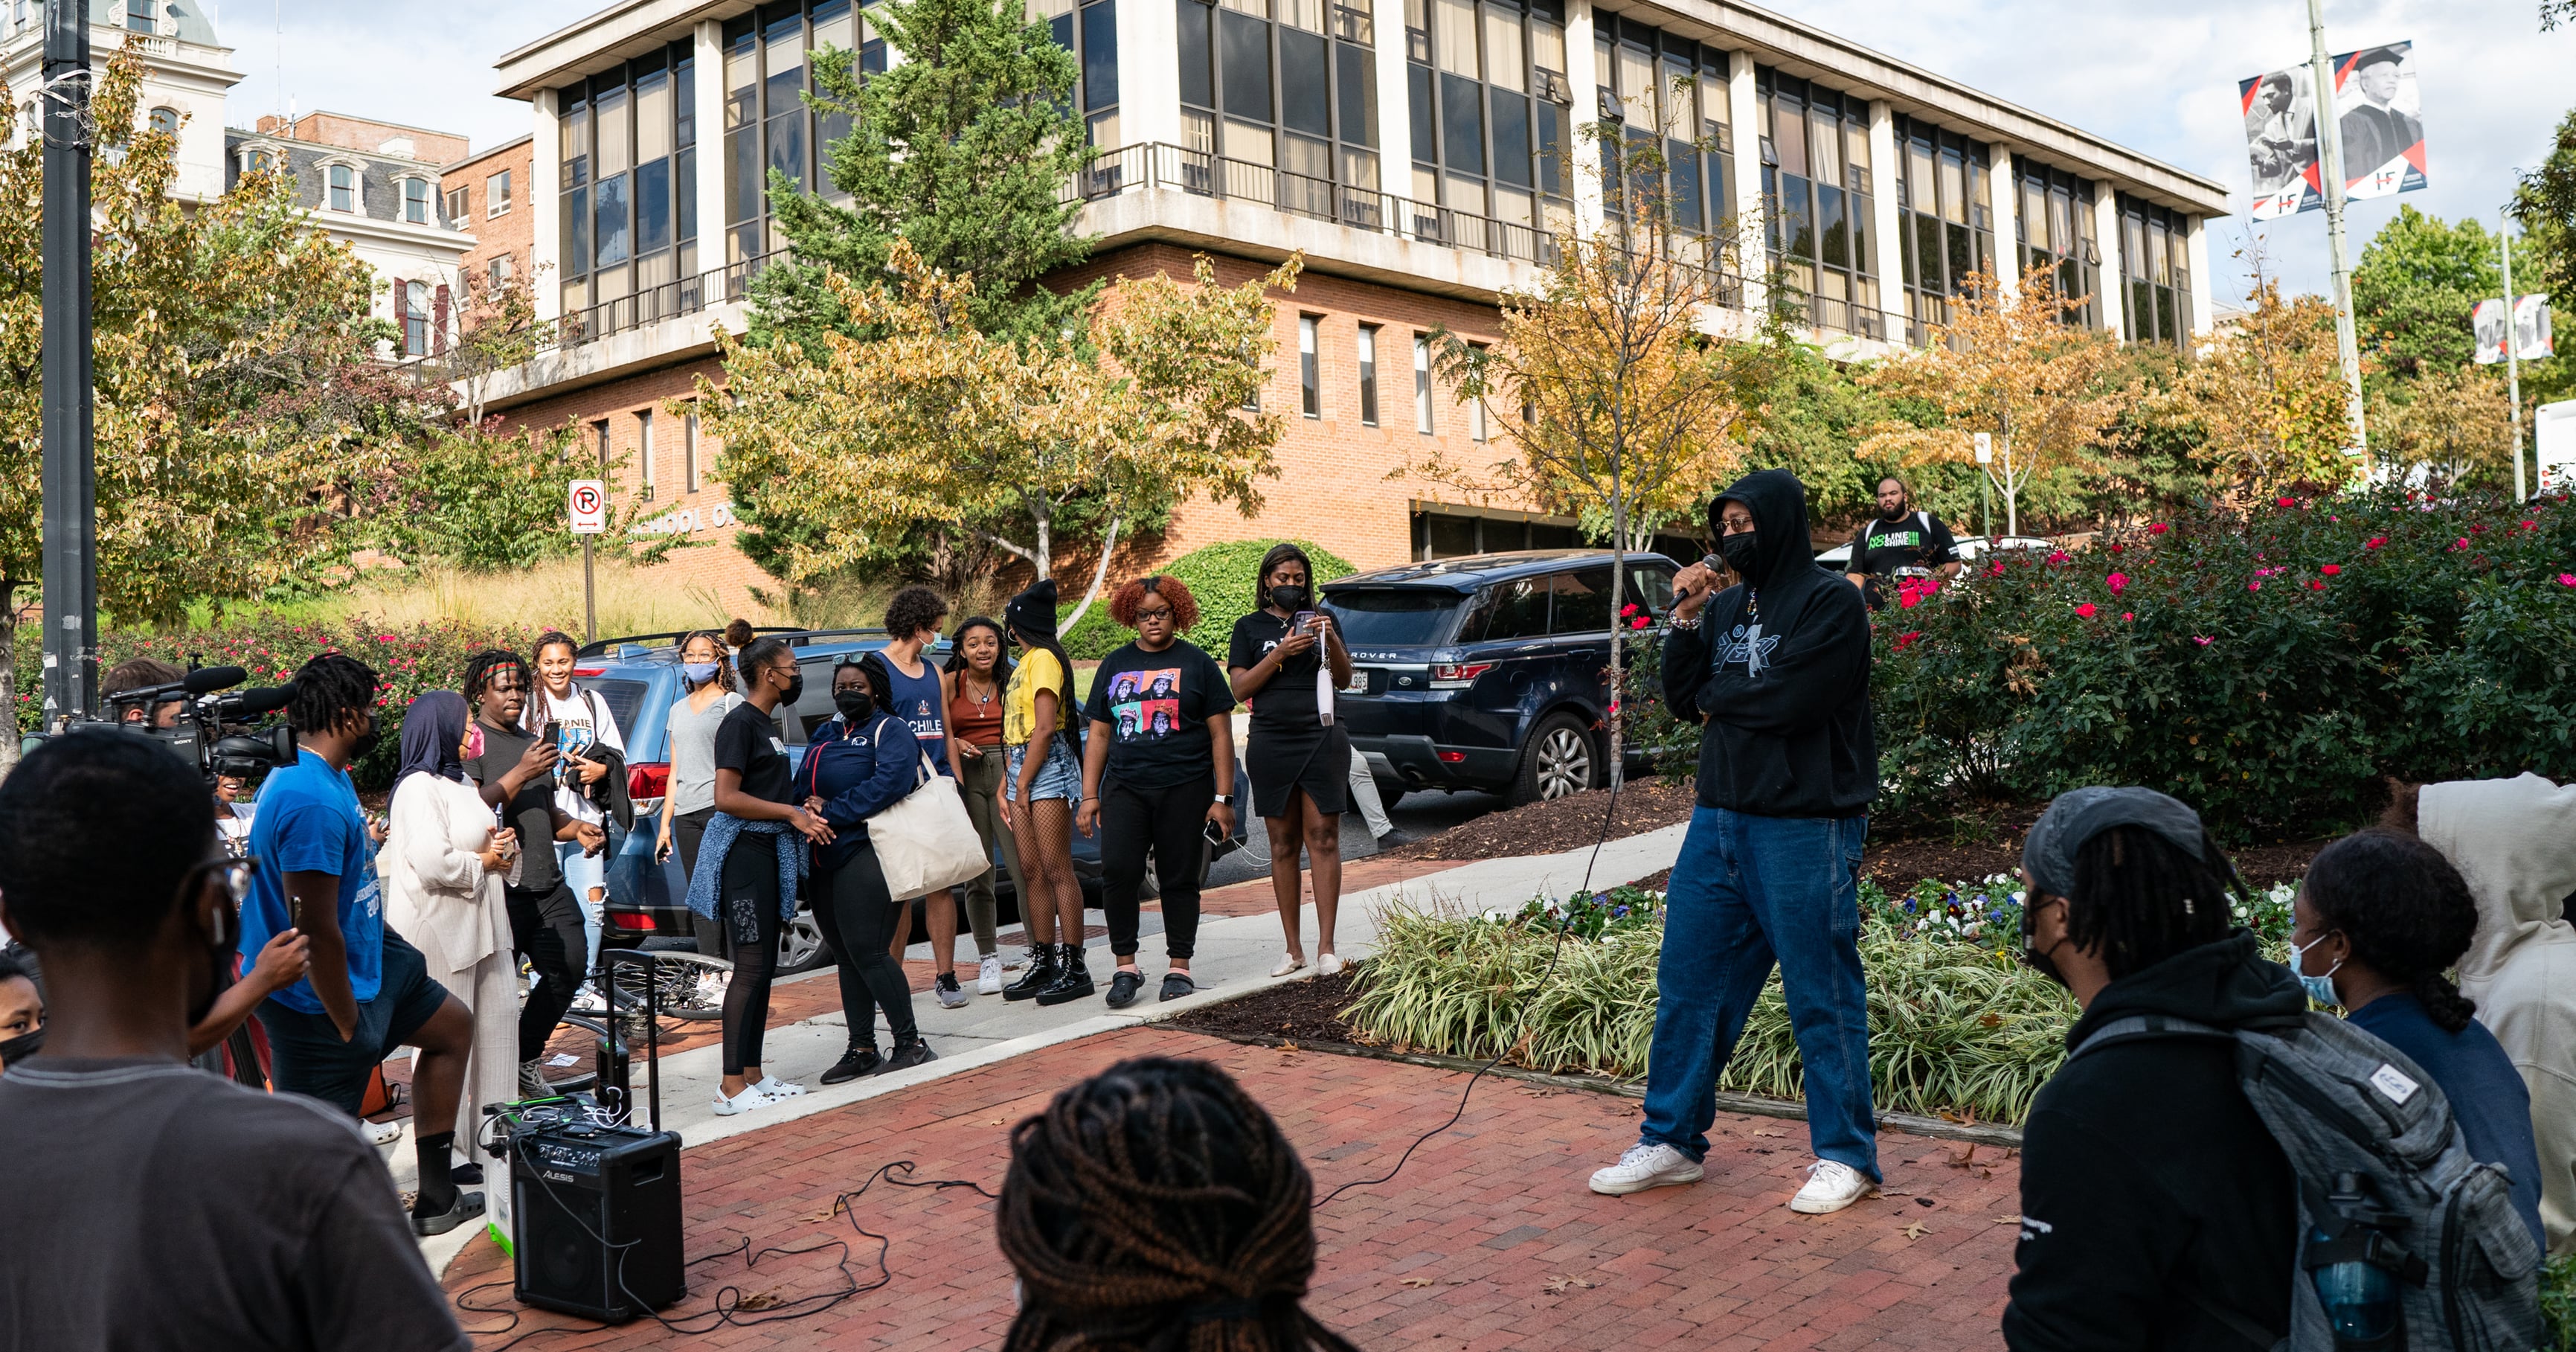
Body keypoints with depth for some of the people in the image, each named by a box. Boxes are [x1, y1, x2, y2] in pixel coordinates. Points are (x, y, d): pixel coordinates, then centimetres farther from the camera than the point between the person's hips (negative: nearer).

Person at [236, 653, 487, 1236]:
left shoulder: (324, 773, 5)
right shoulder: (313, 801, -28)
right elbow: (315, 930, -28)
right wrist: (348, 1025, -20)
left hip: (363, 961, 11)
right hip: (317, 998, -11)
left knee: (452, 1025, 25)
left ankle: (435, 1197, 30)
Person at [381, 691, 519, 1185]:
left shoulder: (460, 782, 17)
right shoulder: (418, 788, -15)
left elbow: (478, 839, 31)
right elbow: (433, 862, -26)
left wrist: (501, 842, 8)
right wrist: (482, 862, -10)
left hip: (480, 924, 10)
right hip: (438, 929, -10)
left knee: (497, 1022, 10)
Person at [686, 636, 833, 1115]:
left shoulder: (768, 724, 18)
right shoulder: (740, 723, -11)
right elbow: (727, 797, -20)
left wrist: (803, 815, 10)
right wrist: (792, 813, -15)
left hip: (770, 851, 10)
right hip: (744, 851, -10)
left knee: (764, 967, 11)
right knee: (751, 966, -11)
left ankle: (753, 1075, 17)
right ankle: (732, 1088, -9)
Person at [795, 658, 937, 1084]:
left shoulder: (890, 730, -1)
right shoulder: (825, 737, 23)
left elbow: (891, 781, -18)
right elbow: (800, 786, 19)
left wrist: (833, 813, -18)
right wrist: (809, 807, -6)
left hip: (865, 853, -8)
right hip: (824, 860, 8)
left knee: (867, 950, -13)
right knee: (847, 957, 9)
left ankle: (910, 1041, -3)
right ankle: (861, 1050, 15)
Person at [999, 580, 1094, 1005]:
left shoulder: (1044, 659, -8)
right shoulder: (1025, 663, 21)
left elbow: (1045, 728, -16)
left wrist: (1023, 783, -15)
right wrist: (1006, 784, 13)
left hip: (1047, 768, -9)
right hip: (1022, 770, 9)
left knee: (1057, 870, -9)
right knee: (1032, 871, 8)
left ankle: (1074, 968, -8)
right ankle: (1043, 962, 12)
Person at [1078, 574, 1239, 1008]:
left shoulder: (1196, 663, 6)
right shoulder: (1114, 666, 15)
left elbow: (1221, 734, 4)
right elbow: (1099, 734, 16)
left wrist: (1223, 798, -3)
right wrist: (1089, 796, 8)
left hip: (1184, 789, -2)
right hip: (1125, 789, 2)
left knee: (1180, 879, 2)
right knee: (1117, 873, -11)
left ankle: (1179, 968, 13)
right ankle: (1125, 967, -1)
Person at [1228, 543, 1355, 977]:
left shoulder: (1320, 619, 12)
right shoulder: (1250, 627, 9)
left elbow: (1344, 680, 6)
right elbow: (1240, 688, 0)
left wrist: (1330, 640, -12)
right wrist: (1280, 653, -13)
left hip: (1322, 739, 0)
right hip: (1272, 742, 0)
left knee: (1323, 839, -4)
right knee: (1283, 845, 4)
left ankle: (1326, 946, -3)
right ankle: (1293, 948, 10)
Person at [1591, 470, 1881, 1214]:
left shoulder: (1830, 602, -9)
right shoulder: (1725, 606, 12)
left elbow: (1789, 699, -20)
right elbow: (1683, 698, 10)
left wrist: (1718, 697, -2)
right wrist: (1685, 618, -2)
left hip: (1805, 826, -7)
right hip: (1719, 818, 7)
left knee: (1822, 996, 2)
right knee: (1687, 982, 11)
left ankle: (1845, 1156, 15)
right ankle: (1671, 1140, 23)